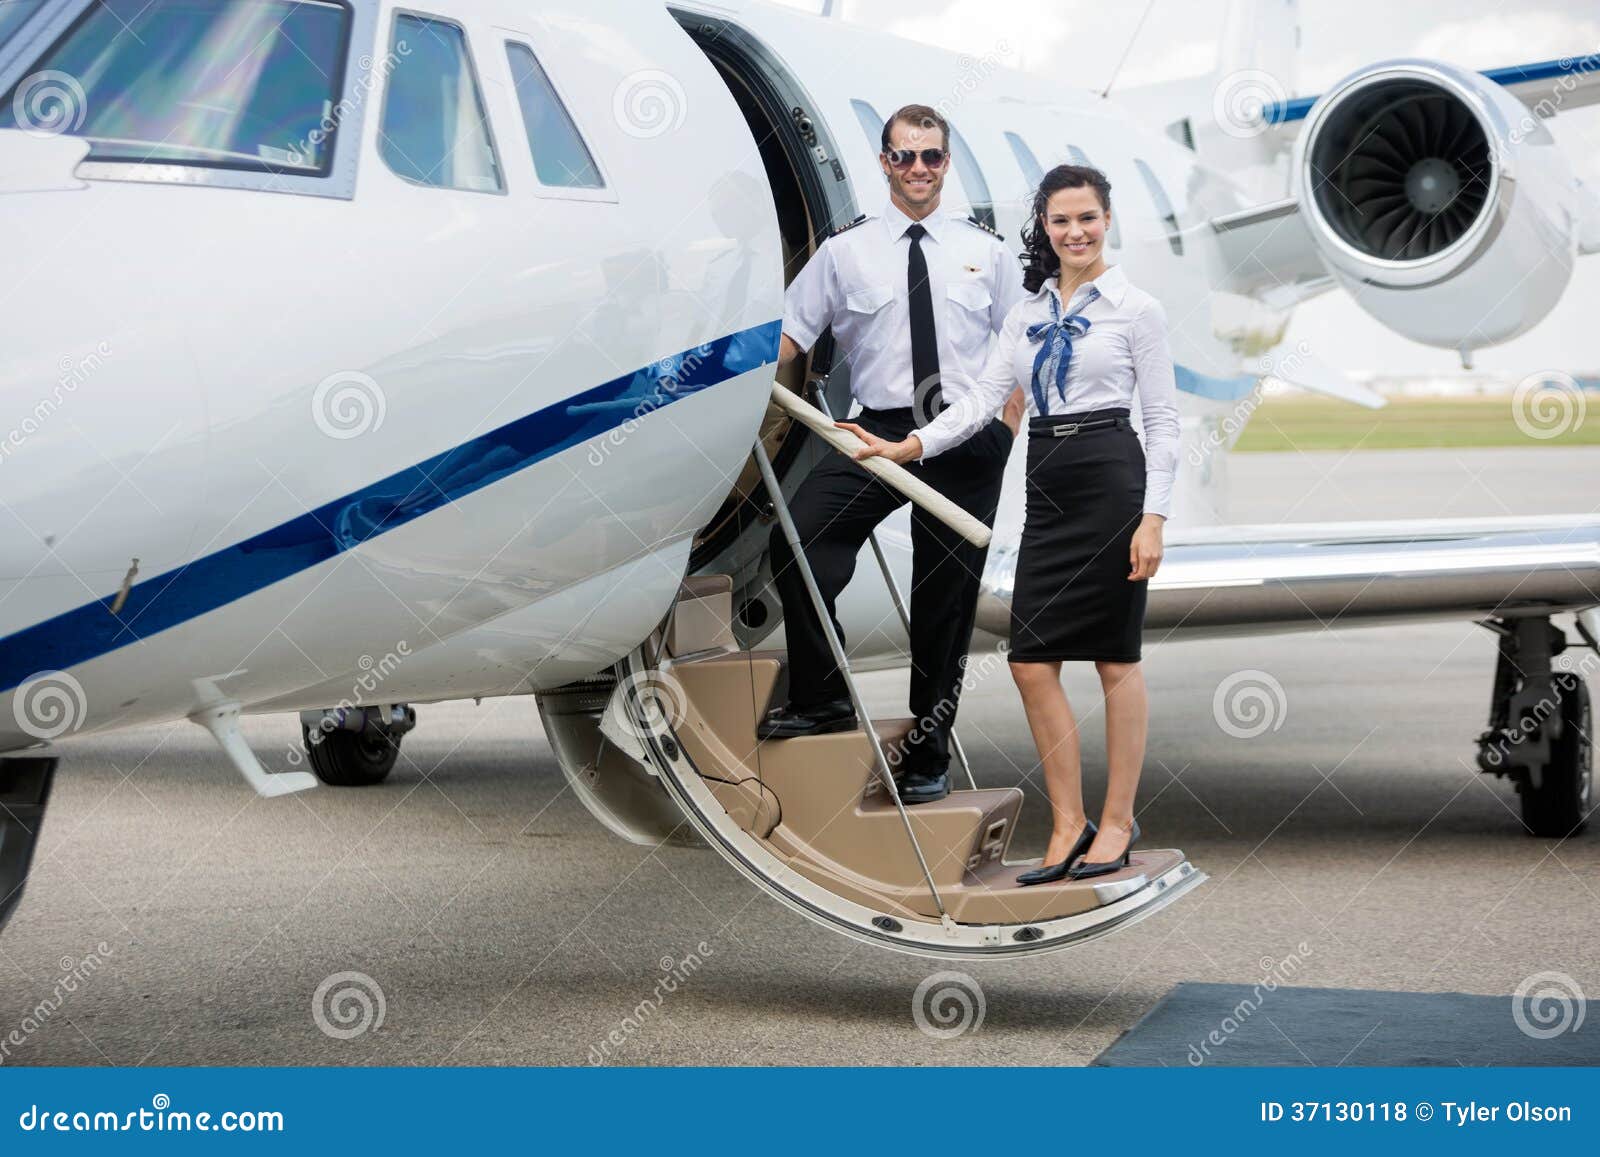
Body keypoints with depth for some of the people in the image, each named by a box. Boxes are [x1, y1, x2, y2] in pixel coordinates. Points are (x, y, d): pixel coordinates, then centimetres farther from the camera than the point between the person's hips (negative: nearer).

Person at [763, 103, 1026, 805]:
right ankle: (822, 698, -6)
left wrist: (1005, 437, 4)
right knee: (797, 542, -23)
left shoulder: (985, 252, 11)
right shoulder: (845, 251, 6)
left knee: (946, 598, 5)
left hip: (967, 438, 1)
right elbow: (786, 335, 5)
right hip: (879, 430, -1)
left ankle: (927, 757, 17)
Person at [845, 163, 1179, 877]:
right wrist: (909, 446, -5)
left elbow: (1163, 420, -4)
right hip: (1046, 490, 6)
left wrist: (1153, 518, -12)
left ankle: (1118, 822, 11)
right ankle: (1069, 825, 9)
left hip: (1110, 481, -6)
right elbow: (985, 396, 8)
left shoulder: (1136, 308, -2)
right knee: (1032, 661, 0)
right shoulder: (1028, 310, 13)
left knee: (1116, 658, 1)